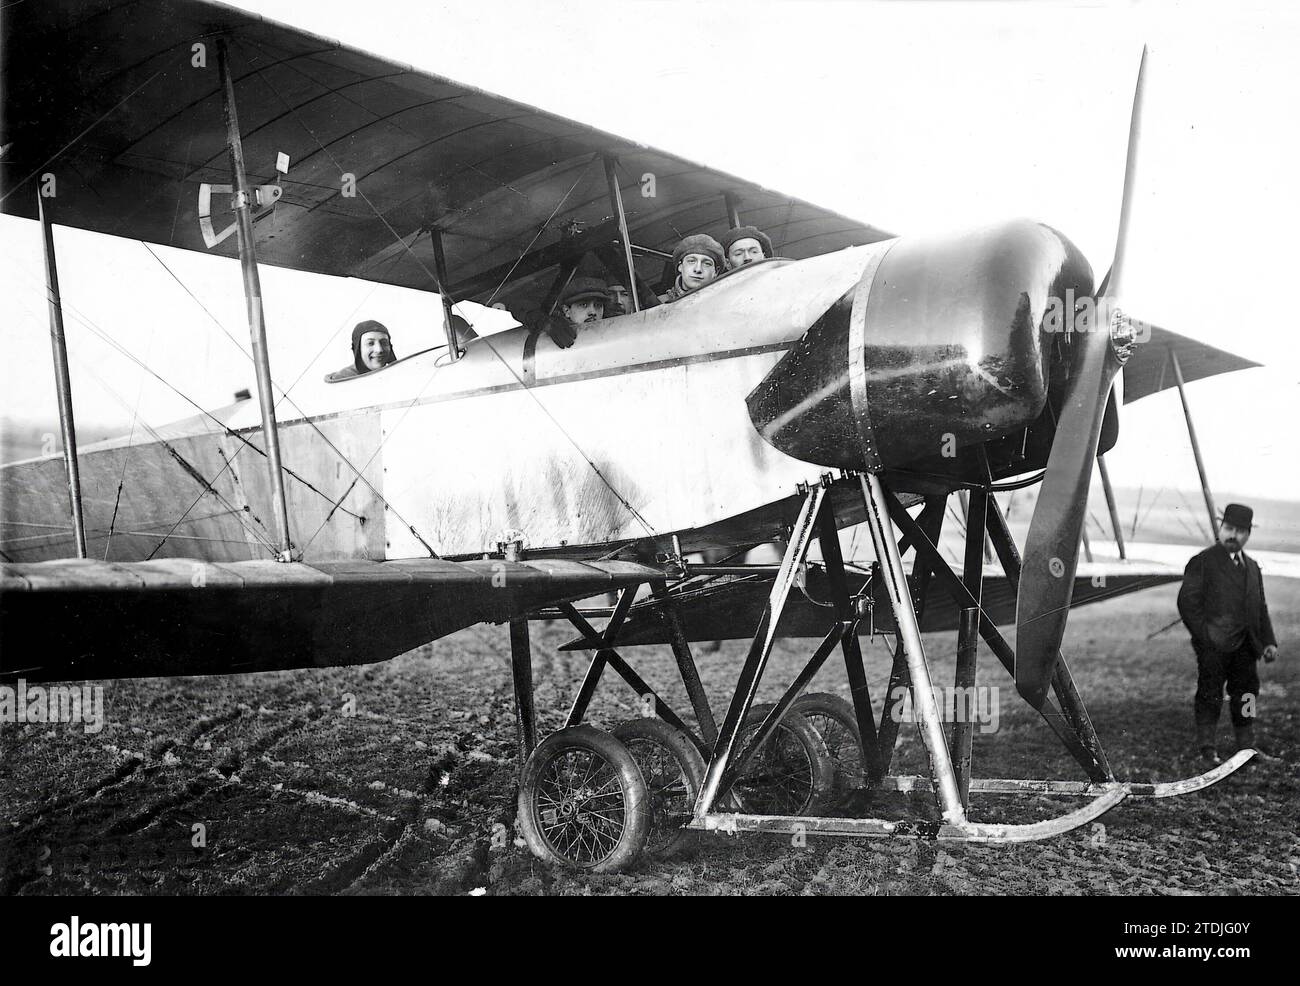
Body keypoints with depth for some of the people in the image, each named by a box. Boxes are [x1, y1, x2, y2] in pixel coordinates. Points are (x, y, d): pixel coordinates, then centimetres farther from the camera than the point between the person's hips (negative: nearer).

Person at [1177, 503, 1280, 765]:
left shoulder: (1252, 567, 17)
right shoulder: (1202, 562, -4)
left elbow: (1260, 608, 20)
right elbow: (1187, 602, -9)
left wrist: (1268, 642, 10)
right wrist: (1204, 635, -15)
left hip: (1245, 645, 6)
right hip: (1214, 647, -6)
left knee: (1246, 693, 11)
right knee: (1210, 696, -2)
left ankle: (1247, 748, 23)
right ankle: (1207, 748, 6)